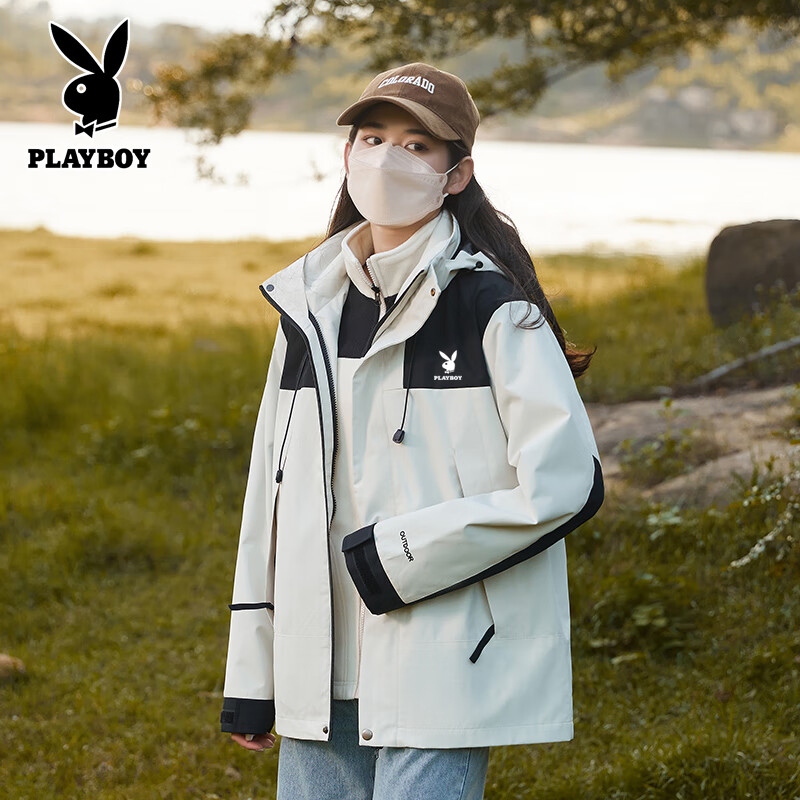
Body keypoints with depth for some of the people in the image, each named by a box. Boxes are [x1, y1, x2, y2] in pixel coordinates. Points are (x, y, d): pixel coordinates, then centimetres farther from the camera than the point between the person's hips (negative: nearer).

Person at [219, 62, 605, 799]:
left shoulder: (493, 307, -7)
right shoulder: (310, 304, 11)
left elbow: (565, 483, -13)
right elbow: (272, 490, 15)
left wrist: (400, 555, -13)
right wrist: (250, 678, 14)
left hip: (445, 673, -6)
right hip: (322, 672, 6)